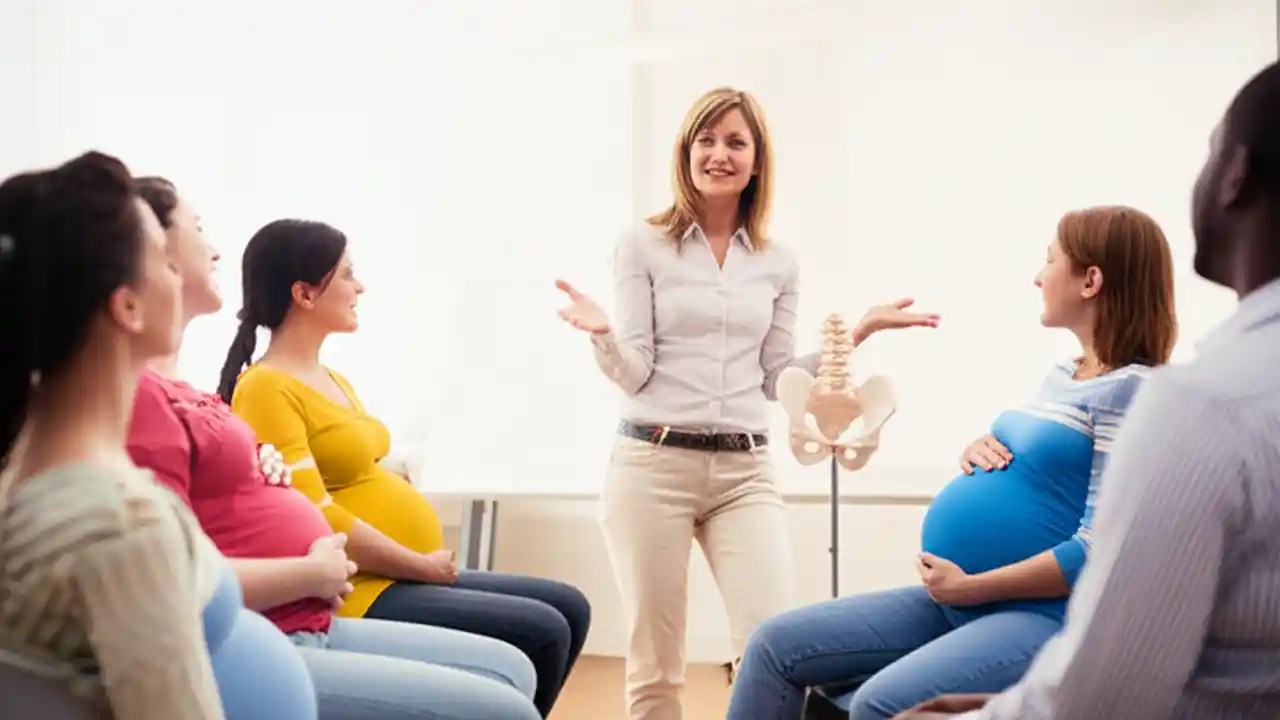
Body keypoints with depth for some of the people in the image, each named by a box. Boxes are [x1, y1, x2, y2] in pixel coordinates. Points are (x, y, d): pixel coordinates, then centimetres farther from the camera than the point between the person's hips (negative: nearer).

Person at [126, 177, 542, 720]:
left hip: (306, 628, 11)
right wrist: (312, 574, -14)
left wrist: (265, 467, 7)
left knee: (509, 671, 15)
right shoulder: (136, 392, -17)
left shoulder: (170, 387, 14)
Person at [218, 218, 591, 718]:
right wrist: (424, 566, -14)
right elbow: (316, 519, -21)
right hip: (357, 591, -10)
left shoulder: (332, 379, 16)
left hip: (405, 577, 10)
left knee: (568, 608, 9)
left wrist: (430, 566, 3)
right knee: (543, 633, -15)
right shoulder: (266, 389, -14)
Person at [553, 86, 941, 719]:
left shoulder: (778, 263, 11)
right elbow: (634, 375, -2)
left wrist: (858, 334, 4)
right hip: (653, 464, -2)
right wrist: (604, 334, -23)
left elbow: (775, 379, 11)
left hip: (745, 470, 3)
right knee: (655, 666, 4)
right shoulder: (643, 246, 2)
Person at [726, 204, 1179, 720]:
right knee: (776, 644, 1)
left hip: (1042, 617, -9)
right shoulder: (1062, 374, 15)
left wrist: (969, 586, -17)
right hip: (954, 600, 9)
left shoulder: (1132, 389, -13)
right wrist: (977, 452, 4)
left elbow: (1098, 549, -19)